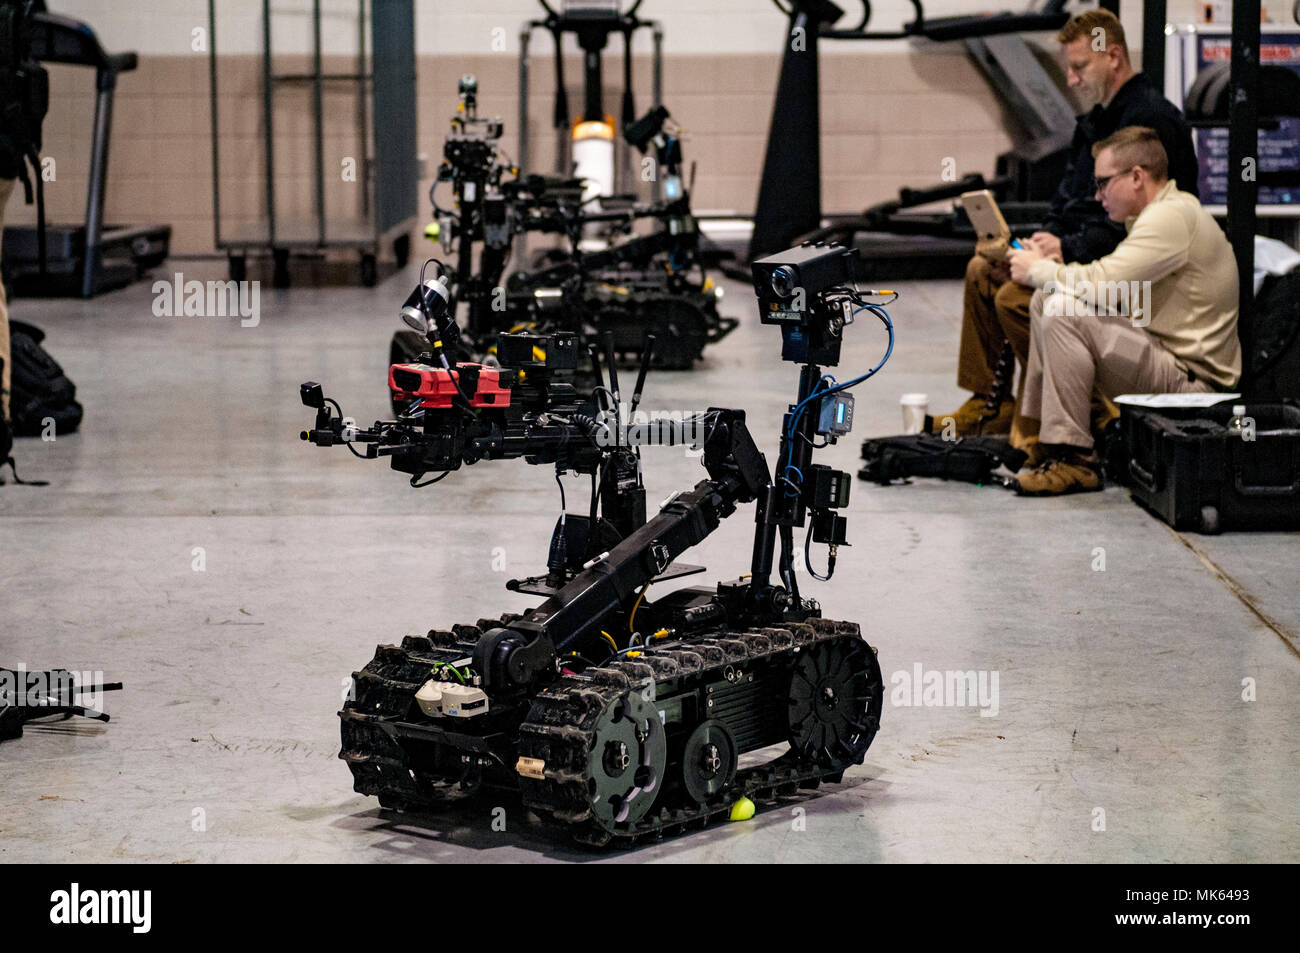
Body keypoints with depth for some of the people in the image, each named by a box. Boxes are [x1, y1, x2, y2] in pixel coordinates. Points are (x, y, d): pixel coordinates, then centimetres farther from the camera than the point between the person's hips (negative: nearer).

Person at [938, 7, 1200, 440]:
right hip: (1085, 255, 11)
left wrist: (1071, 248, -22)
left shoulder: (1151, 118, -16)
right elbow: (1068, 198, 20)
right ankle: (986, 402, 11)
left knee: (1015, 298, -25)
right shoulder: (1096, 120, 17)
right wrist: (1047, 239, 0)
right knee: (981, 271, 9)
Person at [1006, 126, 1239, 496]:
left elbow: (1103, 285, -25)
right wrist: (1053, 269, 1)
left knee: (1062, 312, -25)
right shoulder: (1166, 211, 15)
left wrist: (1037, 269, -9)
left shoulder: (1170, 216, -18)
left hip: (1191, 378, -11)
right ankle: (1037, 430, 10)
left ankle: (1073, 459, -21)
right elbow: (1115, 286, 16)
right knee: (1045, 300, 9)